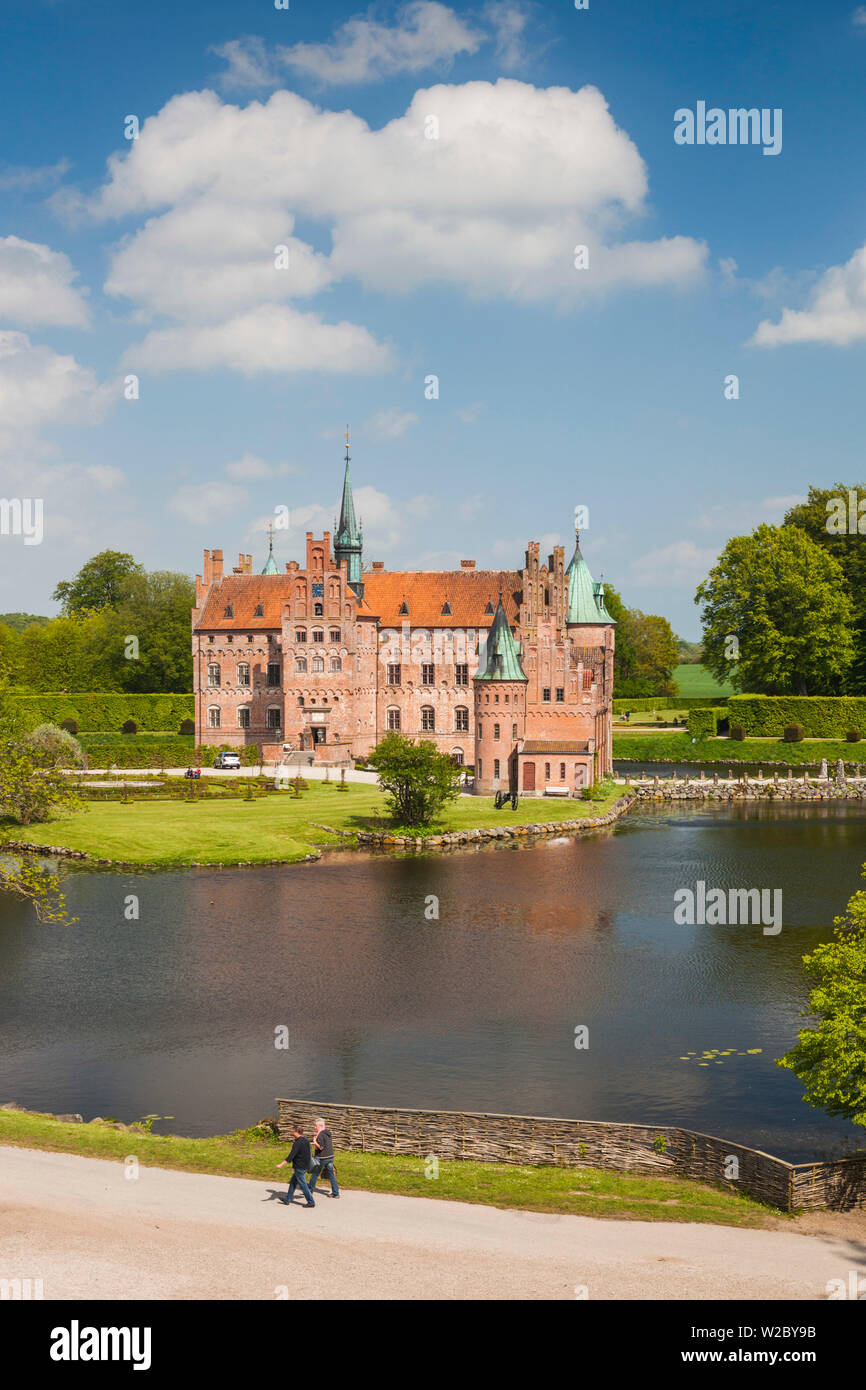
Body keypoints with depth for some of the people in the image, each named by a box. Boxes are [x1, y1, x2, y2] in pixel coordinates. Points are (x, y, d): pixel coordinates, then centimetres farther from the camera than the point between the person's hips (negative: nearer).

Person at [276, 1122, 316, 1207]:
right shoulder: (306, 1141, 6)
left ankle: (311, 1202, 5)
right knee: (293, 1182, 18)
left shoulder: (298, 1143, -22)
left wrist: (281, 1165, -21)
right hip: (305, 1166, 9)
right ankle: (288, 1199, 26)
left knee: (303, 1185, 0)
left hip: (299, 1168, -9)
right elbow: (308, 1154, 17)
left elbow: (291, 1156, -25)